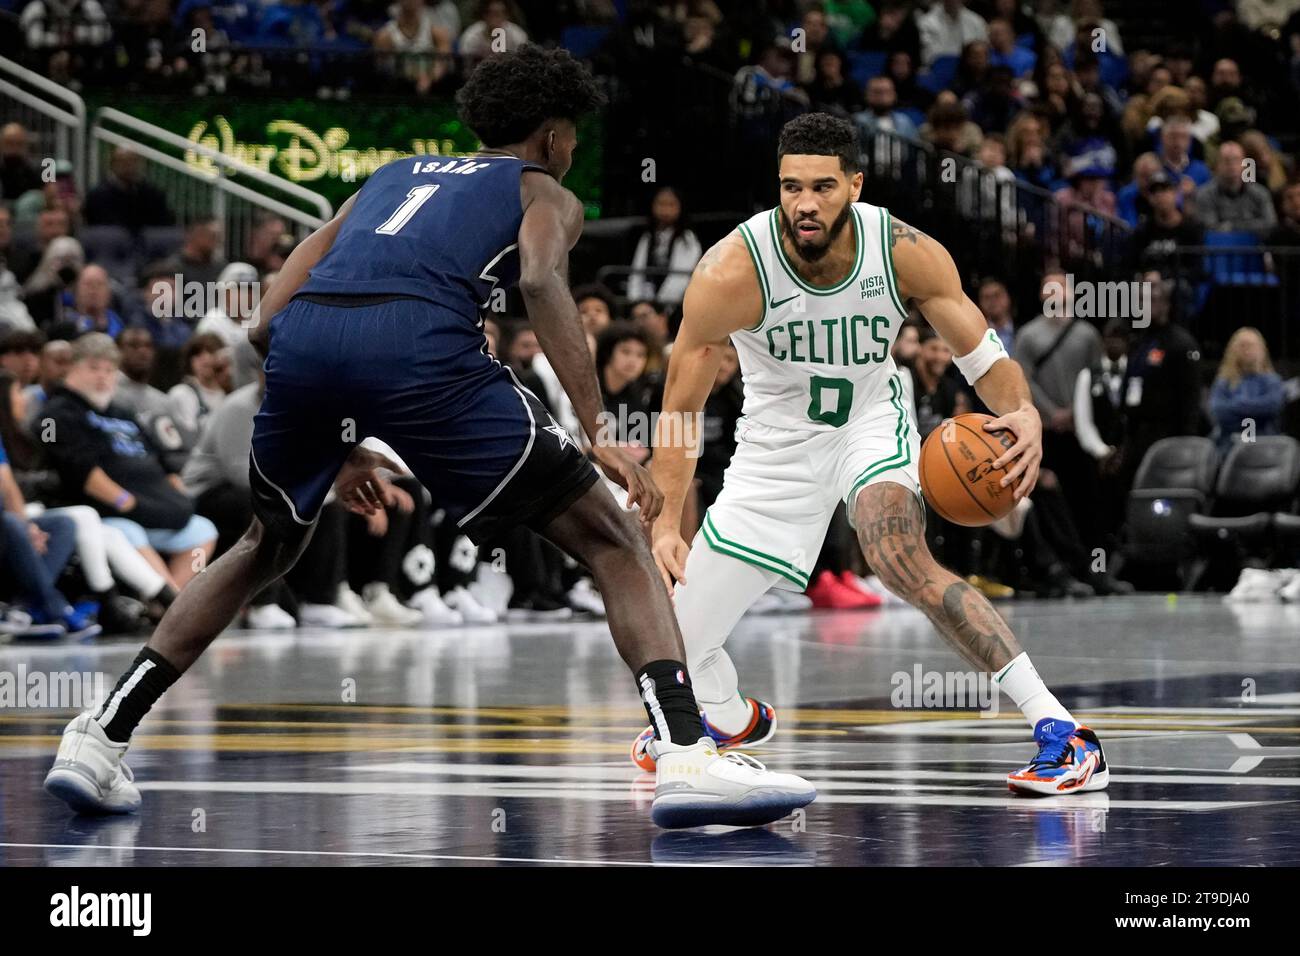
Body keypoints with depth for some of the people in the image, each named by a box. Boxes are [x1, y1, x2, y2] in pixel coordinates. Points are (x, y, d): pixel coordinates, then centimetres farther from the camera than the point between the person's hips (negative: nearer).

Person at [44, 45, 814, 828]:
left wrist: (337, 445, 42)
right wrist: (599, 434, -8)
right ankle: (686, 754, -15)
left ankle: (100, 739, 26)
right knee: (614, 542, 5)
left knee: (266, 550, 32)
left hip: (304, 334, 5)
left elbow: (269, 323, 31)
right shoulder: (545, 193, 25)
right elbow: (541, 279, -2)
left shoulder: (396, 174, 39)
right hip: (418, 336, -5)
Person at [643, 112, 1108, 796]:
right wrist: (665, 527, -26)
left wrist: (1023, 412, -35)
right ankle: (732, 721, 44)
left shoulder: (906, 253, -23)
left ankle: (1060, 732, -32)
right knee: (677, 641, 4)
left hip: (869, 422, -1)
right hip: (777, 441, 1)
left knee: (898, 555, -34)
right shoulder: (731, 272, -27)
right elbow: (679, 409, -18)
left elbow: (984, 355, -13)